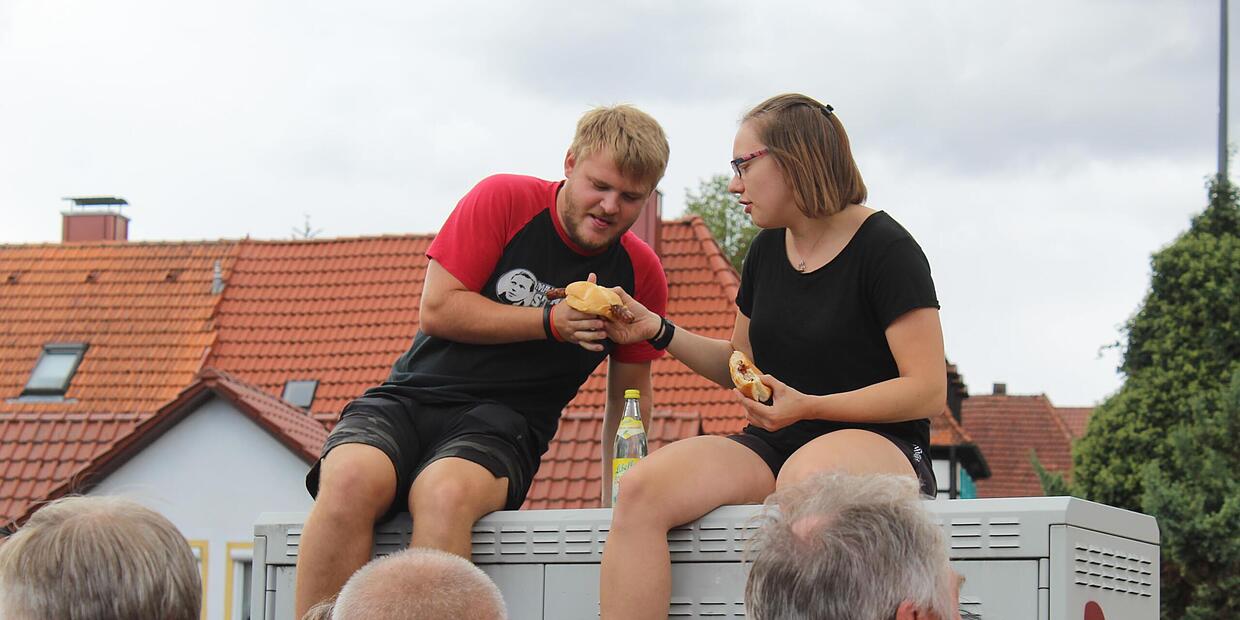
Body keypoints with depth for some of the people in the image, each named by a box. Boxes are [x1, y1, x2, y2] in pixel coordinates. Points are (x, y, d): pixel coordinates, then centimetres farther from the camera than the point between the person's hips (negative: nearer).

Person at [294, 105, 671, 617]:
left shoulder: (641, 273, 9)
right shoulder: (505, 200, 1)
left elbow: (628, 398, 18)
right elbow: (437, 310, -4)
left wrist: (618, 501, 7)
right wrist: (551, 321, -9)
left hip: (504, 421, 0)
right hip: (413, 396, 0)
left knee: (445, 493, -37)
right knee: (350, 480, -35)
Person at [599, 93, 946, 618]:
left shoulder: (884, 249, -7)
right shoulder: (767, 250, 15)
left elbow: (928, 391, -11)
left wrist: (809, 407, -19)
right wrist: (659, 332, 11)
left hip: (880, 444, -6)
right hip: (773, 448, 6)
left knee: (805, 478, -43)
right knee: (641, 490, -23)